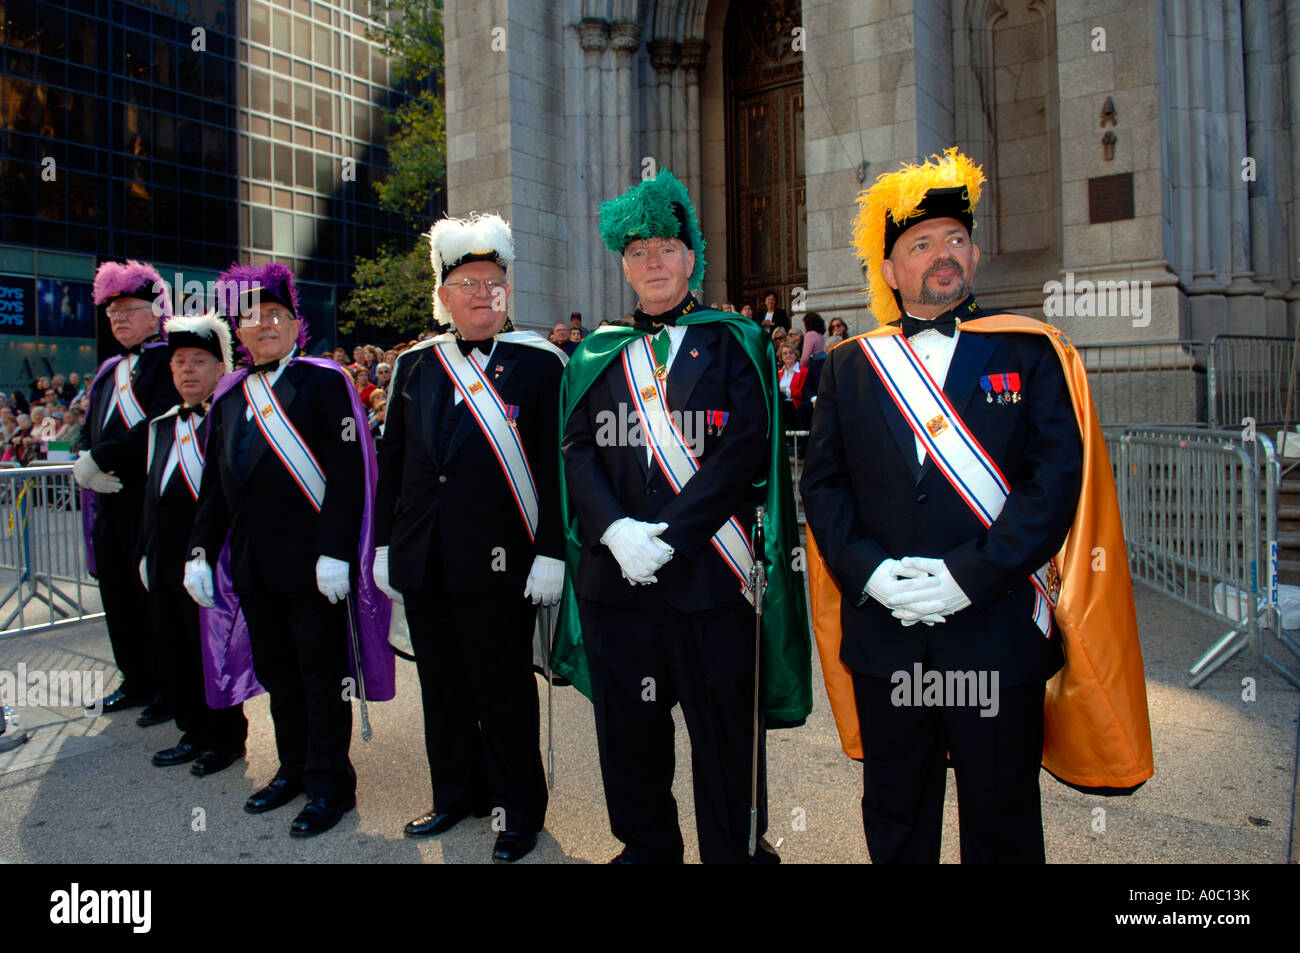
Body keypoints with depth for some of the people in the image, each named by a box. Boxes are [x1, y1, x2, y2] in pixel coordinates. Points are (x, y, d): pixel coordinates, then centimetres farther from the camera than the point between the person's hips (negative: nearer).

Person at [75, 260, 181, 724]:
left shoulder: (169, 360, -7)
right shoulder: (109, 371, 18)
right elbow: (89, 432, 17)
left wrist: (98, 459, -17)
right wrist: (86, 466, -4)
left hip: (150, 499, -8)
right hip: (110, 498, 8)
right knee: (118, 594, 14)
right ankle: (138, 682, 28)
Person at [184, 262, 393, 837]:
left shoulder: (324, 382, -6)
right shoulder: (231, 397, 14)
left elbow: (349, 473, -13)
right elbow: (215, 483, 17)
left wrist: (334, 553, -19)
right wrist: (201, 551, 10)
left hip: (312, 562, -6)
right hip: (253, 566, 7)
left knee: (323, 674, 4)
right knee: (276, 671, 15)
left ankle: (330, 784, 16)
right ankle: (294, 768, 31)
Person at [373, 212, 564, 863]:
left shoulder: (540, 365, -4)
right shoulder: (414, 366, 10)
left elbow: (557, 465, -8)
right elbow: (392, 462, 13)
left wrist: (551, 555, -12)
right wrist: (385, 546, 10)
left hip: (500, 565, -5)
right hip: (424, 563, 5)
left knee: (504, 689, 6)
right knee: (442, 685, 16)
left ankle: (518, 811, 24)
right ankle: (458, 795, 35)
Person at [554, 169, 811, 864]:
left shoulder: (735, 344, 4)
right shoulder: (596, 356, 13)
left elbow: (747, 448, -7)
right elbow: (579, 452, 5)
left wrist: (671, 534, -15)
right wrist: (616, 531, -12)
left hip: (708, 571, -3)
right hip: (615, 574, 3)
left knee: (724, 729, 6)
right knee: (628, 727, 14)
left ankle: (734, 852, 26)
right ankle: (646, 847, 35)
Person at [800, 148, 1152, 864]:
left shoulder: (1030, 354, 3)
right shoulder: (850, 365, 9)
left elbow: (1059, 476, -7)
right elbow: (822, 482, 5)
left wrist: (970, 576, -15)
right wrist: (868, 570, -11)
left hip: (998, 635, -1)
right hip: (883, 637, 2)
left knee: (1002, 824, 12)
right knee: (894, 819, 17)